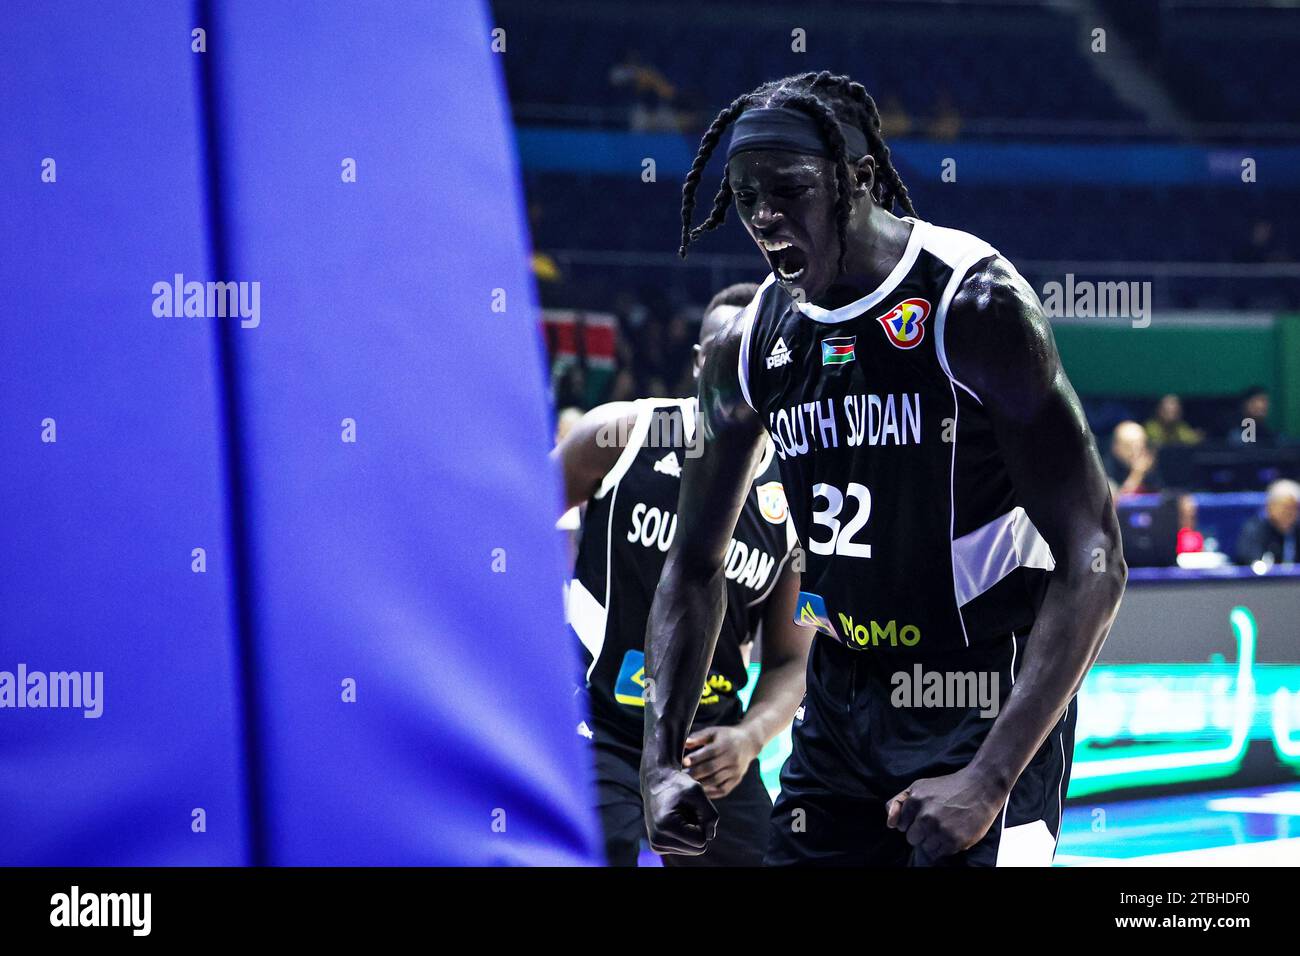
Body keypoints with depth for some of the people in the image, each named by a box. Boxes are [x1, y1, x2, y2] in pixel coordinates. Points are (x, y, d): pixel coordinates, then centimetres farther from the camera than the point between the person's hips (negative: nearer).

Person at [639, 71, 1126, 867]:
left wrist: (988, 782, -27)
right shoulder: (750, 347, 1)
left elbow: (1092, 563, -21)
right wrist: (662, 762, 0)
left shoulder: (975, 308, -18)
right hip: (842, 703, 6)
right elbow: (695, 567, 13)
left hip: (988, 701, -6)